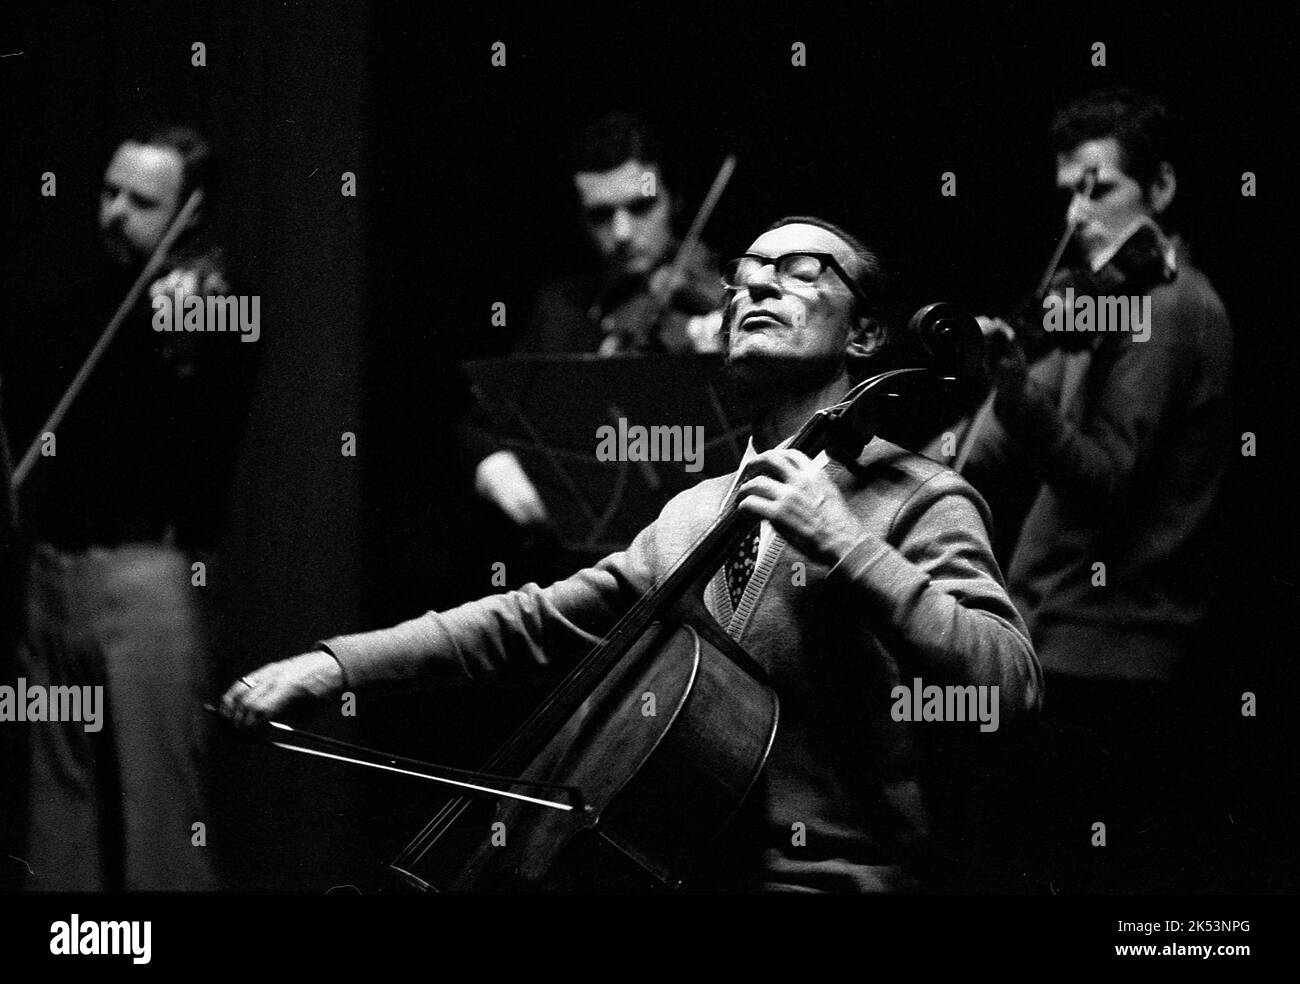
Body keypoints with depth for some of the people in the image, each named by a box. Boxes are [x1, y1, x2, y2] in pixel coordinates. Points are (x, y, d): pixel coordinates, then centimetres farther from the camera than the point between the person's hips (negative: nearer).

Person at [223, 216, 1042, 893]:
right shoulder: (694, 514, 18)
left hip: (822, 873, -6)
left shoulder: (918, 504, -3)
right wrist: (336, 665, 6)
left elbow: (1011, 681, -17)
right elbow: (537, 621, 16)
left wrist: (846, 545, -23)